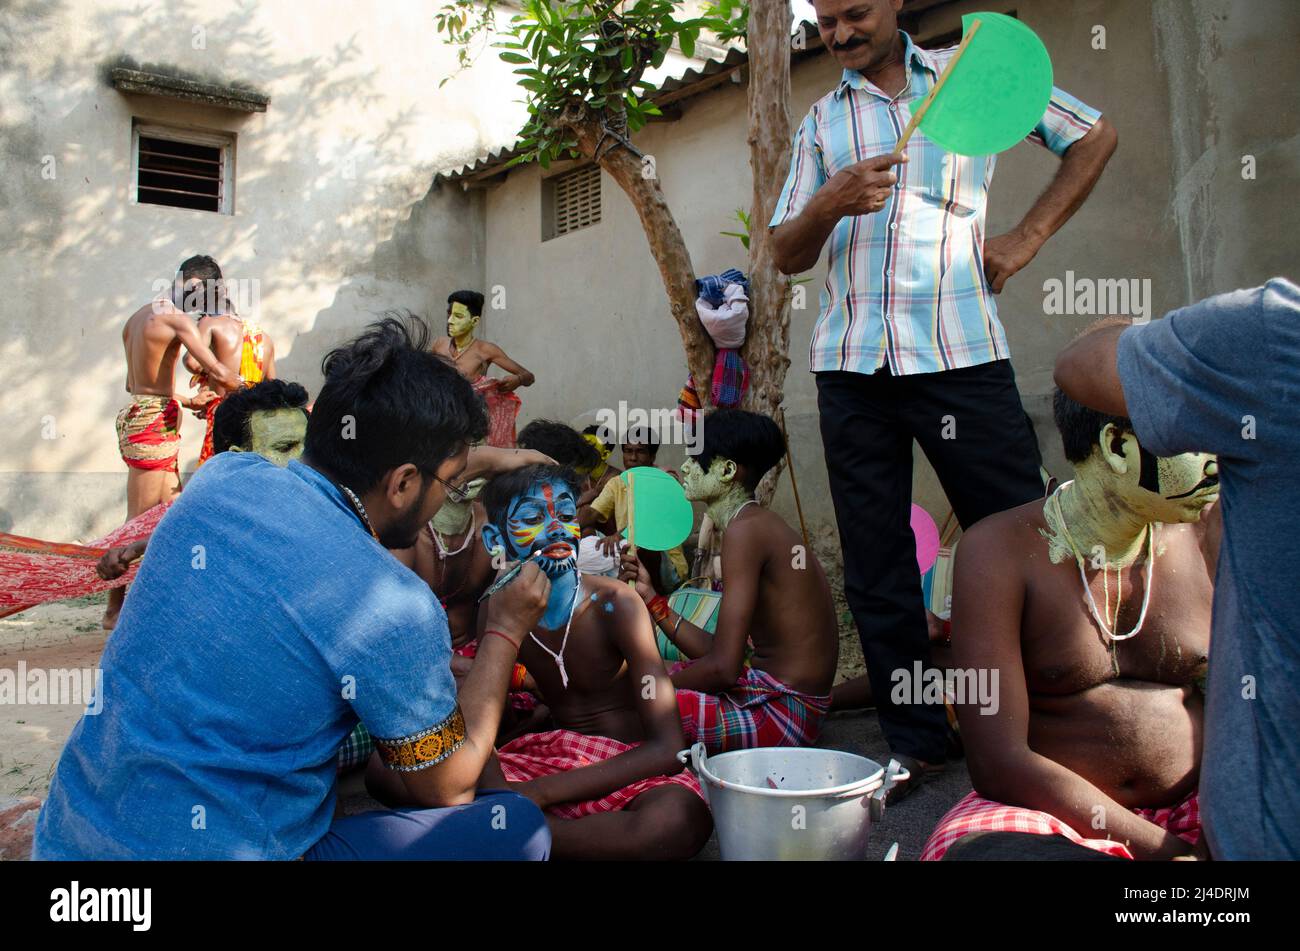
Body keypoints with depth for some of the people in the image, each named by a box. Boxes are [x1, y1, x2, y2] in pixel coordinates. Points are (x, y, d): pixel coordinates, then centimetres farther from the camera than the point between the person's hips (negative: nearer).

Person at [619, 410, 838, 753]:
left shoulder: (744, 529, -18)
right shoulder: (762, 525, 12)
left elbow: (723, 668, -22)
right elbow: (715, 652, 10)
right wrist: (651, 598, 9)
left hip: (780, 711, -10)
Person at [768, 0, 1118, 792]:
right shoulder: (822, 120, 17)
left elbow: (1094, 135, 18)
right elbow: (787, 255, 13)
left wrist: (1028, 237, 6)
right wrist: (829, 204, -8)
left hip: (961, 350, -2)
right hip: (851, 364, 3)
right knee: (876, 567, 3)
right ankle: (914, 743, 14)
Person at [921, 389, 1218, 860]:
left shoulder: (1206, 541, 1)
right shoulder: (1000, 549, -11)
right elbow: (998, 764, -16)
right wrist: (1163, 849, -20)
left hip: (1194, 808, 2)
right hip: (1050, 813, -2)